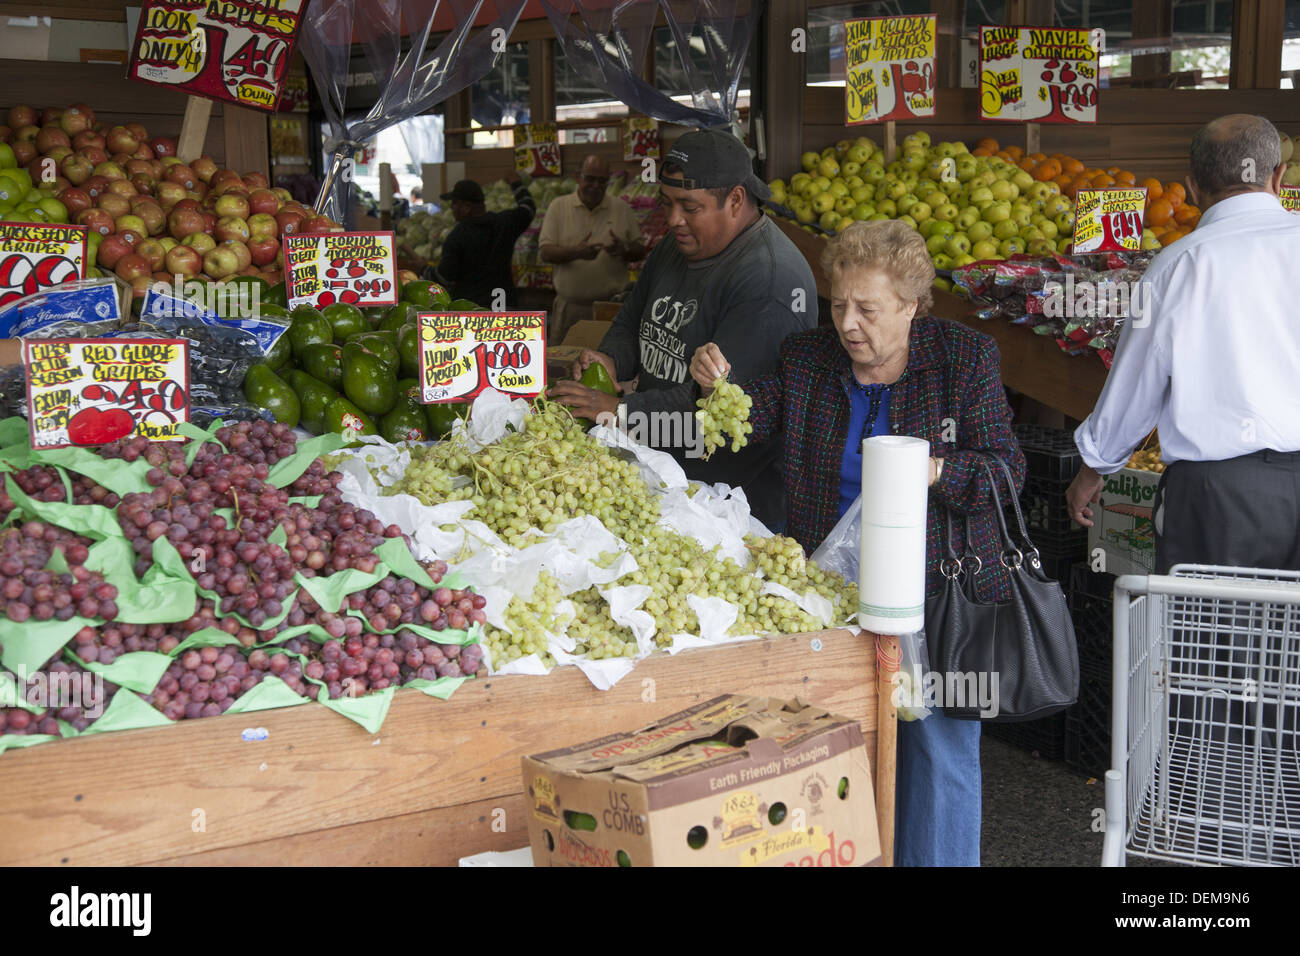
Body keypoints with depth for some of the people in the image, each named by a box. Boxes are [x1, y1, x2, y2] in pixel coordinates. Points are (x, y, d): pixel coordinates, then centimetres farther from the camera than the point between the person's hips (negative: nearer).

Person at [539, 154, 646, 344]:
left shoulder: (622, 209, 9)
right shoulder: (558, 207, 5)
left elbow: (640, 252, 11)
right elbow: (545, 253, -2)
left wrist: (624, 251, -13)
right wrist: (576, 252, -21)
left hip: (611, 306, 0)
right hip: (570, 305, 0)